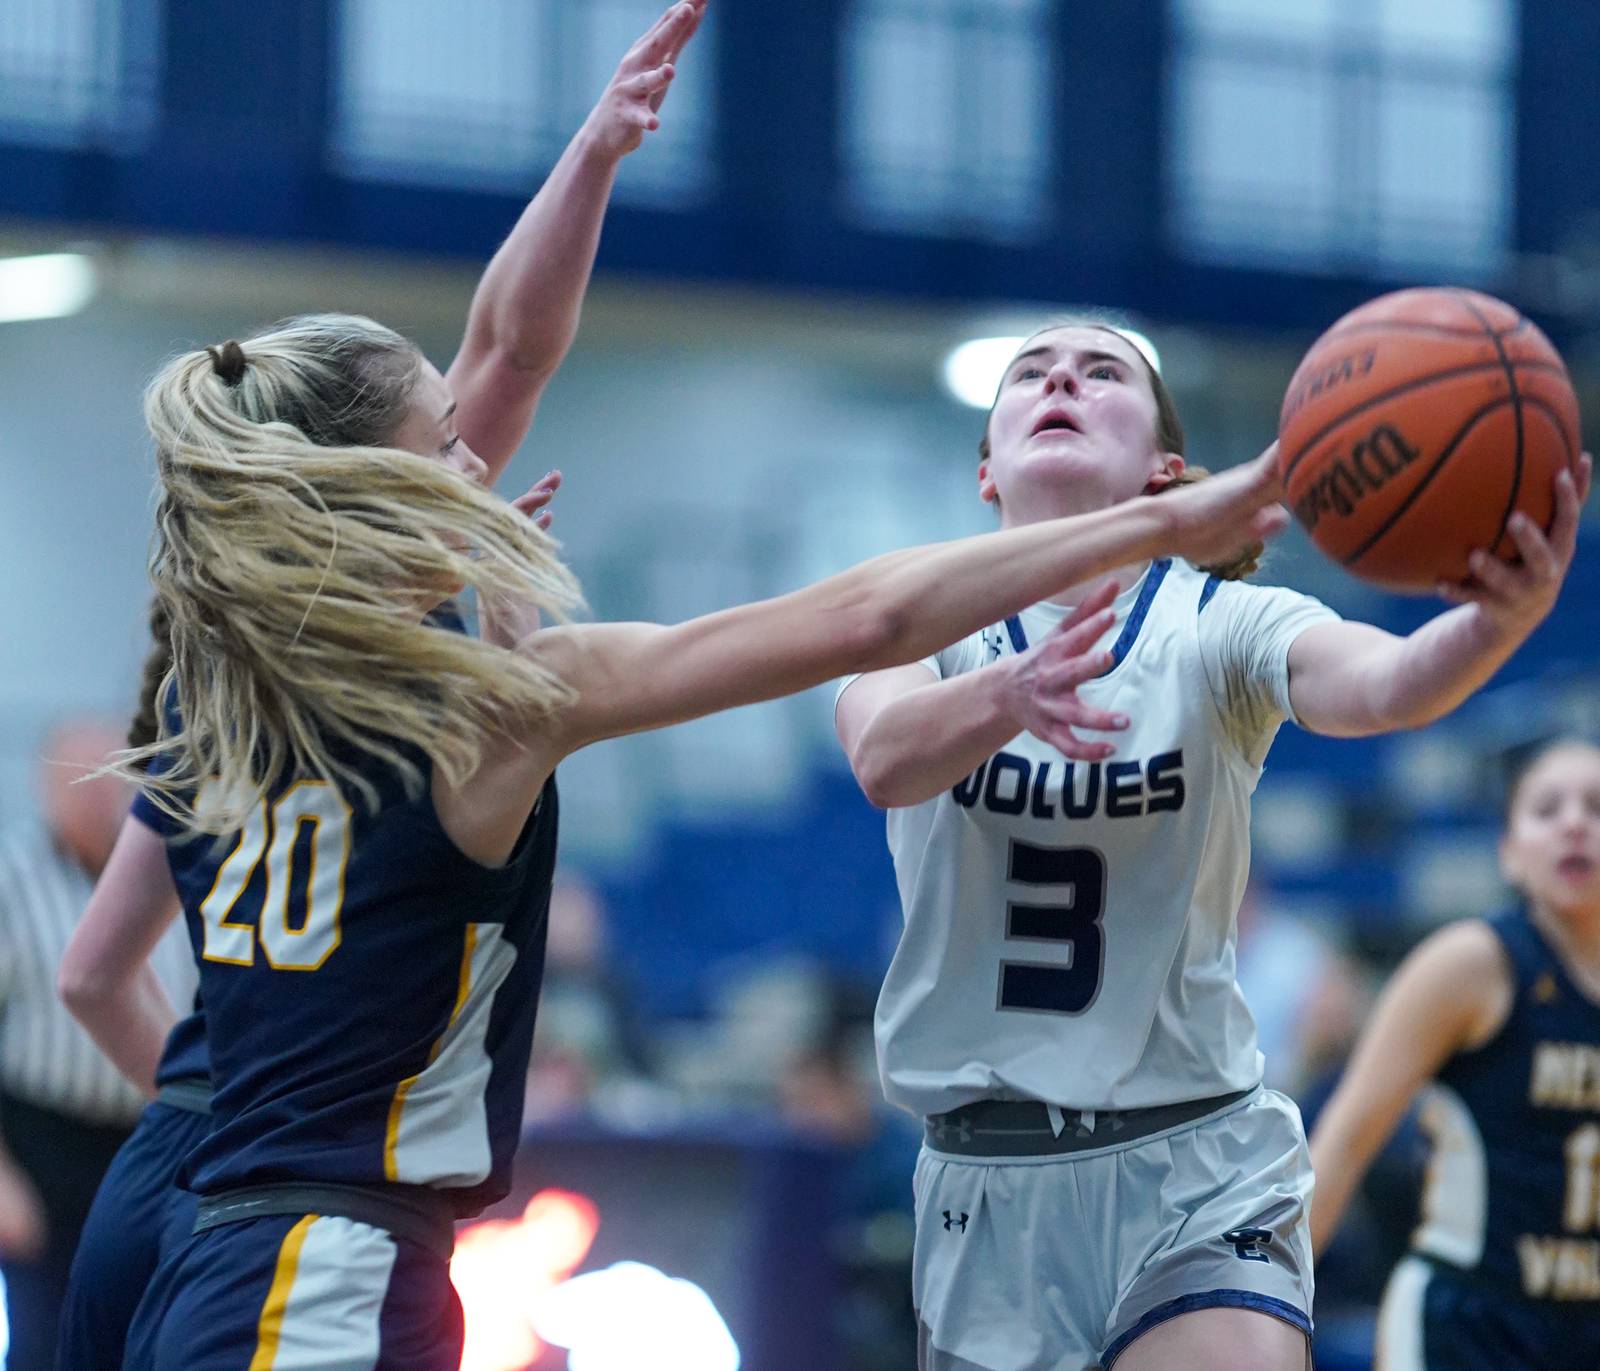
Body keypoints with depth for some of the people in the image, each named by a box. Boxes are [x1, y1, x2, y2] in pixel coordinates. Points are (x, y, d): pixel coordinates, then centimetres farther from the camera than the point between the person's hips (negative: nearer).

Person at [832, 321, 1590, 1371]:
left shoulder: (1224, 626, -4)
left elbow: (1382, 686, -26)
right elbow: (883, 756, -23)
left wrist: (1500, 619, -49)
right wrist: (1008, 694, -45)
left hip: (1195, 1175, -2)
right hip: (983, 1185, 2)